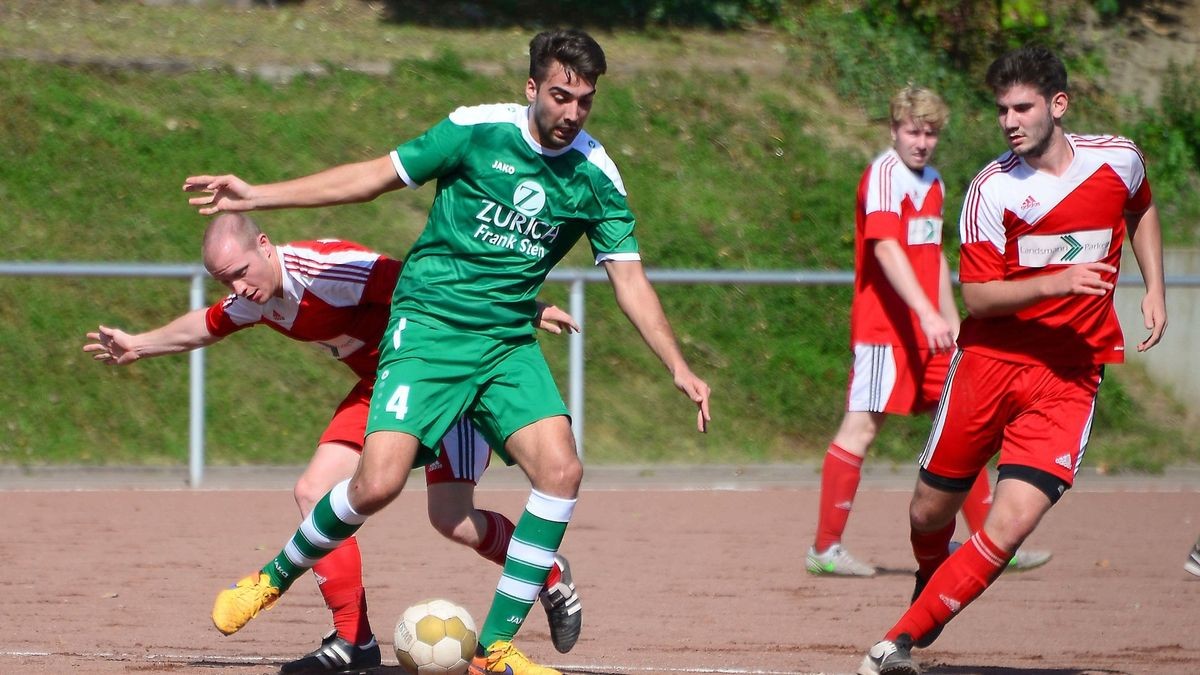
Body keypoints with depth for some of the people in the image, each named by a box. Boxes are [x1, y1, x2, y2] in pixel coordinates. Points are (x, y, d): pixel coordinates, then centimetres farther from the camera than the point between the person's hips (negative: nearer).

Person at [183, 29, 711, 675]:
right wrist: (257, 195, -2)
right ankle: (275, 577, 9)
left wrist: (678, 367, -6)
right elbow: (375, 176, 0)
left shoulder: (597, 177, 0)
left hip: (509, 342, 4)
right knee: (378, 482, -20)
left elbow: (630, 280, 4)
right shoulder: (478, 130, -8)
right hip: (429, 325, -3)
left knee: (560, 470, -18)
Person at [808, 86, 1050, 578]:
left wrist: (950, 317, 23)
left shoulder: (932, 183, 16)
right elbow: (885, 248, -24)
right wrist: (926, 312, -33)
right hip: (885, 326, -9)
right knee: (861, 427, -8)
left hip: (928, 330, 9)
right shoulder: (884, 175, -12)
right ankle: (824, 549, -5)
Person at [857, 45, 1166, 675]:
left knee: (1014, 522, -16)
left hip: (1070, 373, 0)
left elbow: (1141, 208, 24)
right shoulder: (992, 189, -9)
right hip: (989, 359, 0)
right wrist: (1056, 283, -26)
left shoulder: (1118, 159, -1)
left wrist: (1154, 288, 15)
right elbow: (977, 296, -13)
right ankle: (931, 583, 45)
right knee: (931, 511, 9)